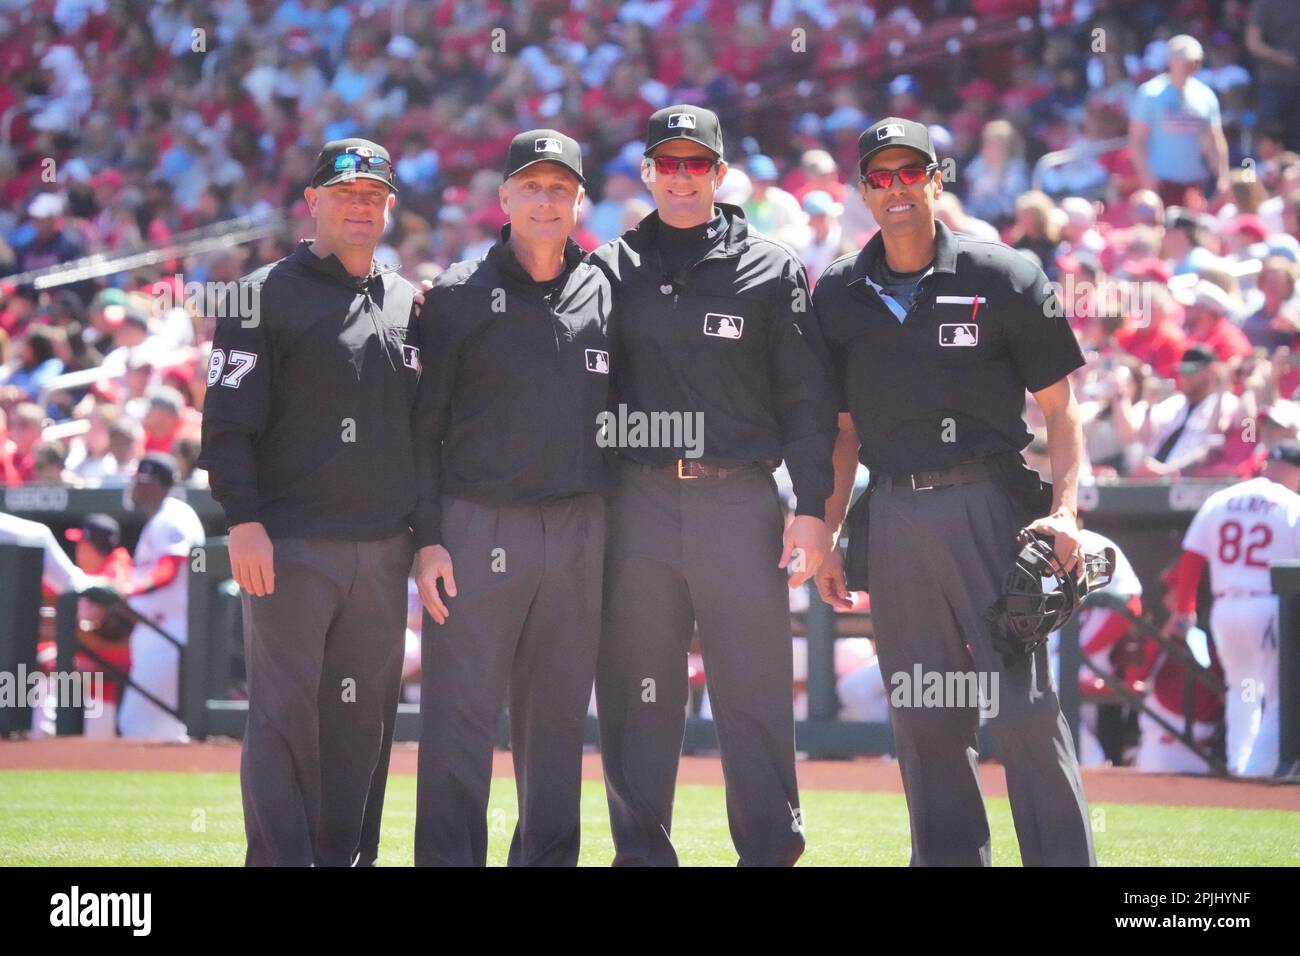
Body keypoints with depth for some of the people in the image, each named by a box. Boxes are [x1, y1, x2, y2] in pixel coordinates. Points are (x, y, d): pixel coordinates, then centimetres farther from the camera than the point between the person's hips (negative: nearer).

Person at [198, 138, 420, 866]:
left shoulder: (410, 305, 16)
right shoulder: (267, 296, 1)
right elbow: (229, 420, -4)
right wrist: (244, 520, -14)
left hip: (384, 551, 5)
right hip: (292, 546, -5)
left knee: (365, 718, 6)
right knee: (285, 715, -9)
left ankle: (345, 860, 12)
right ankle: (281, 862, -9)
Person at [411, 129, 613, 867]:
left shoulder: (604, 295, 12)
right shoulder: (459, 295, 2)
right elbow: (423, 426, 1)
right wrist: (428, 539, -8)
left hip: (581, 531, 3)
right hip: (480, 526, -3)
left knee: (558, 717, 7)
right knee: (461, 716, -6)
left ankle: (549, 857, 14)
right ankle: (449, 860, -4)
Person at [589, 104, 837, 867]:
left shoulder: (771, 268, 7)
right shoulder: (611, 270, 12)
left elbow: (808, 398, 4)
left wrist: (813, 509, -2)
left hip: (740, 502, -2)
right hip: (637, 503, 2)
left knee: (756, 692, -3)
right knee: (637, 697, 3)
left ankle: (772, 852, 2)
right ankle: (643, 852, 10)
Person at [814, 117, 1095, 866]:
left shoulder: (1002, 278, 0)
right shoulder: (839, 296, 11)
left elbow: (1060, 407, 1)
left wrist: (1064, 510, -12)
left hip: (987, 507, -4)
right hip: (892, 517, 4)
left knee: (1024, 704, -9)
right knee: (922, 718, 6)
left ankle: (1064, 862, -7)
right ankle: (949, 859, 14)